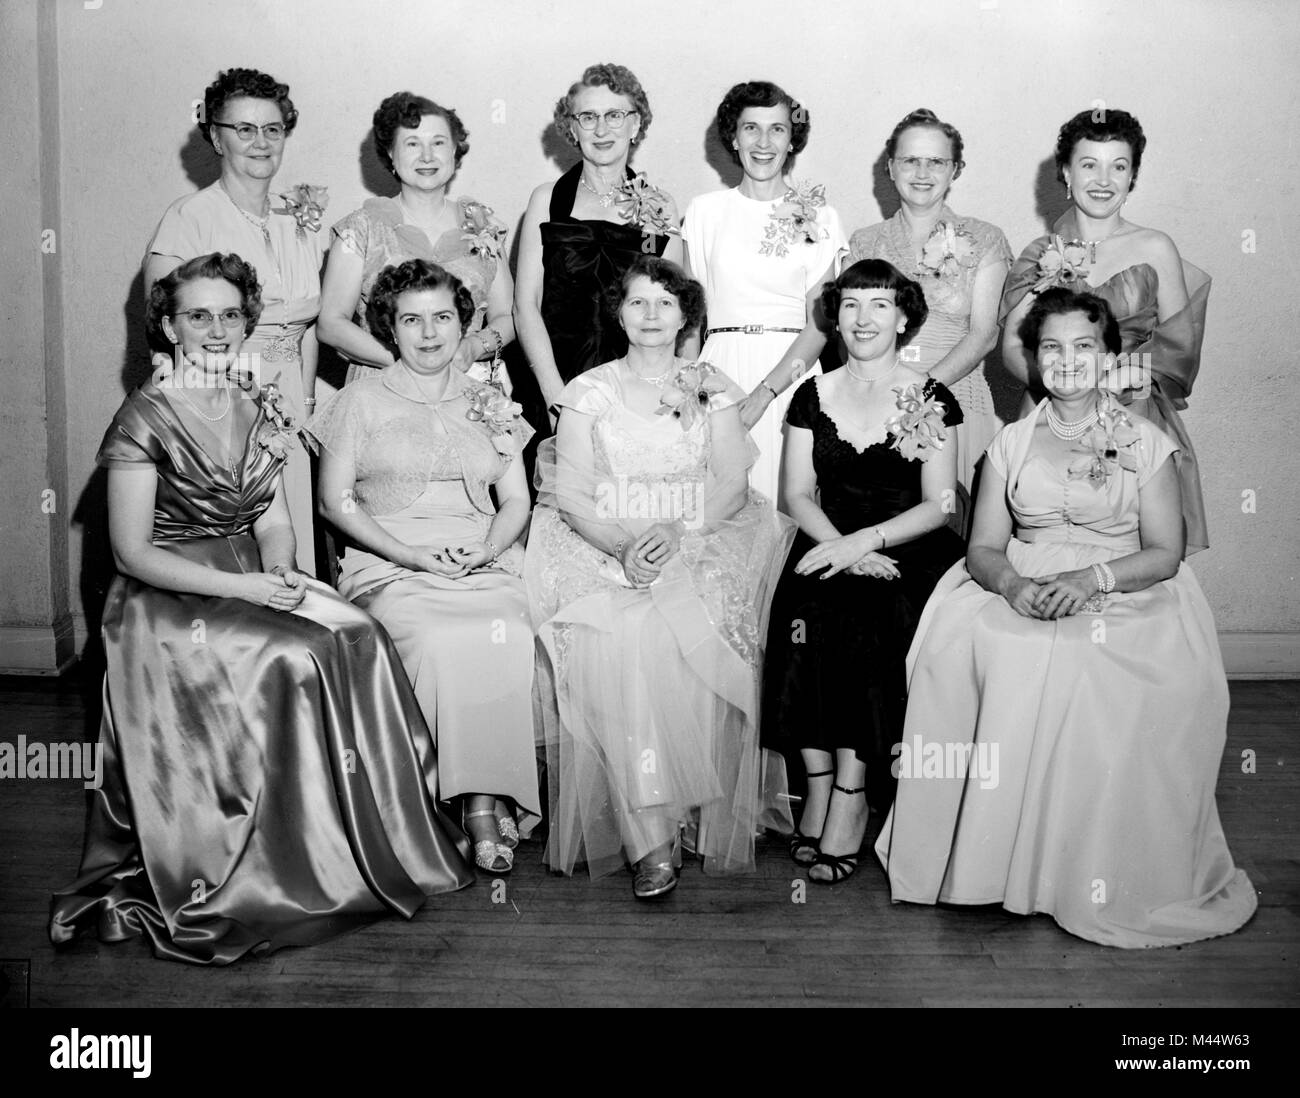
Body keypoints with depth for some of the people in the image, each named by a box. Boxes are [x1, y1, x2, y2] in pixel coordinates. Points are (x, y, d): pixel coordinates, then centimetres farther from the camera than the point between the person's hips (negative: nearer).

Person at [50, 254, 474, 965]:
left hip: (253, 580, 6)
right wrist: (242, 587, -20)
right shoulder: (145, 417, -9)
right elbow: (133, 553, -12)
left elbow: (273, 518, 12)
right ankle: (301, 874, -15)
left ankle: (375, 843, -12)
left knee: (357, 635, -21)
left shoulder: (259, 410, 11)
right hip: (169, 600, -5)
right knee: (297, 659, -28)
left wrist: (281, 570, -11)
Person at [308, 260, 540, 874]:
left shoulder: (490, 405, 19)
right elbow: (335, 500, 3)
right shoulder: (362, 401, 10)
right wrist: (409, 553, -10)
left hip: (485, 563, 2)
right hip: (390, 565, -2)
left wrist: (484, 550, -6)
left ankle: (483, 796, -24)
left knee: (506, 638, -31)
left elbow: (516, 503, 16)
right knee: (438, 641, -34)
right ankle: (484, 801, -23)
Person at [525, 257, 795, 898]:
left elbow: (733, 485, 5)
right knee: (621, 639, -32)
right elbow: (569, 494, 3)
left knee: (699, 637, -32)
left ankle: (705, 820, -21)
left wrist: (677, 532, -13)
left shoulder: (712, 389, 15)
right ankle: (649, 839, -32)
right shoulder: (588, 392, 11)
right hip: (603, 551, -1)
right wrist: (622, 543, -16)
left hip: (698, 550, 1)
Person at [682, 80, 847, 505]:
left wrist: (762, 395, -13)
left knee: (784, 499, -4)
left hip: (790, 376, -1)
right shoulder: (704, 211, 9)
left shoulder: (819, 217, 5)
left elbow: (819, 324, -1)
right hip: (719, 371, 1)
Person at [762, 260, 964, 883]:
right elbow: (798, 494, 5)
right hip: (831, 546, 2)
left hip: (909, 551, -2)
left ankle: (850, 794, -21)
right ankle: (818, 783, -17)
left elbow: (938, 505, -2)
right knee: (806, 614, -28)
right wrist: (843, 548, -13)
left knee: (872, 618, -31)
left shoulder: (931, 399, 4)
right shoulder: (813, 397, 11)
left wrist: (864, 540, -17)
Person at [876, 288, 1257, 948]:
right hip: (1018, 594, 2)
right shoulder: (1012, 443, 14)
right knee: (956, 648, -29)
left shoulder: (1145, 443, 8)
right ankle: (985, 853, -18)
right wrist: (1013, 584, -15)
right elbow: (983, 548, 8)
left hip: (1124, 597, -2)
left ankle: (1100, 874, -17)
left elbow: (1165, 553, 1)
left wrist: (1089, 579, -17)